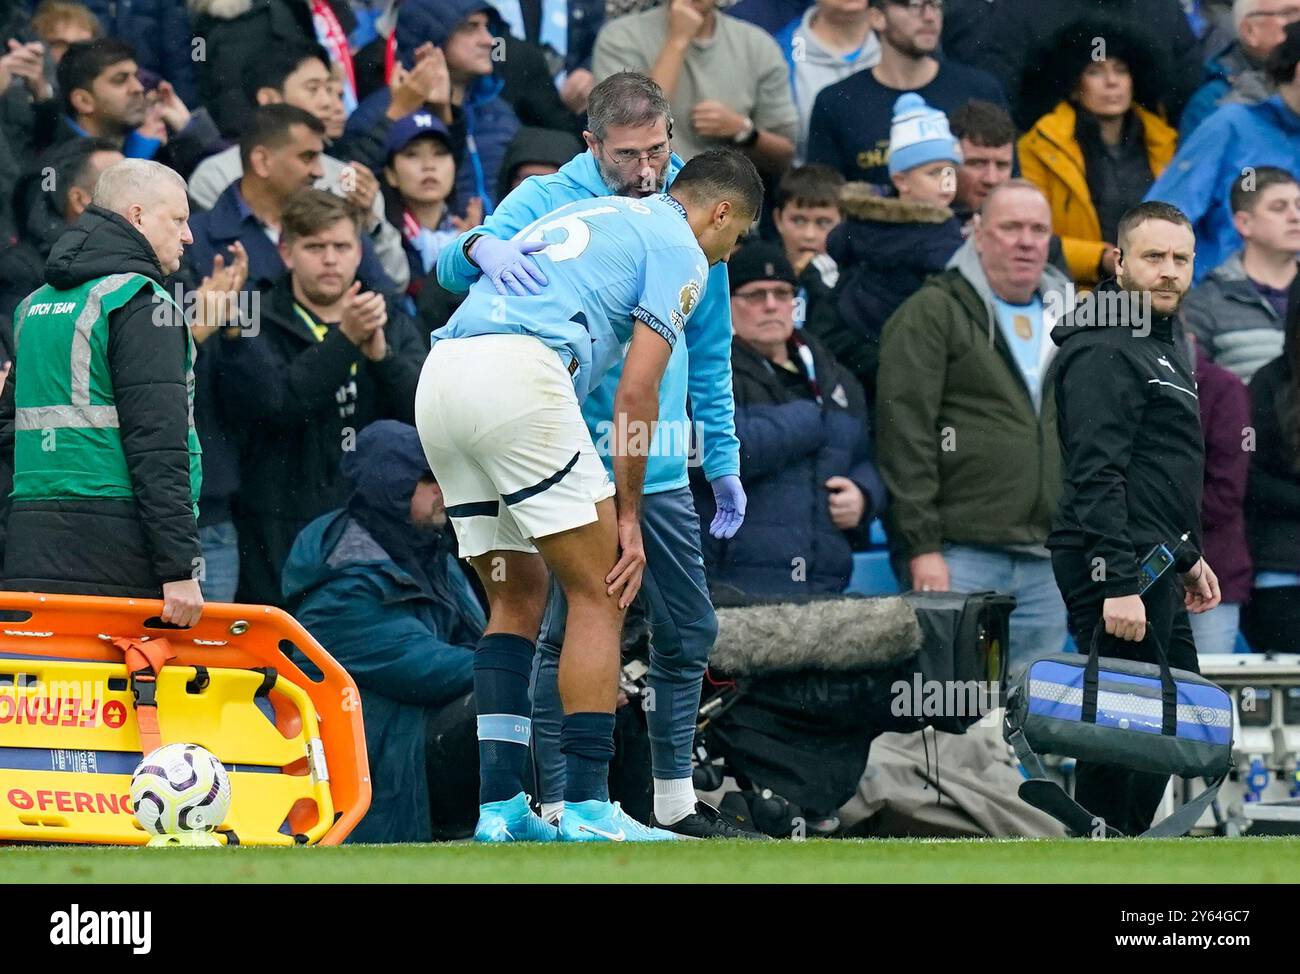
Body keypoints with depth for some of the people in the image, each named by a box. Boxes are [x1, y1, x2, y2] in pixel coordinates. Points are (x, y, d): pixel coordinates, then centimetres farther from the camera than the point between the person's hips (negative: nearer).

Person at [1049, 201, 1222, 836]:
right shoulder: (1104, 350, -15)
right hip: (1116, 570, -11)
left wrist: (1189, 557, 26)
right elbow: (1096, 475, -22)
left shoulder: (1158, 344, 19)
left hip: (1155, 566, 11)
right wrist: (1117, 585, -27)